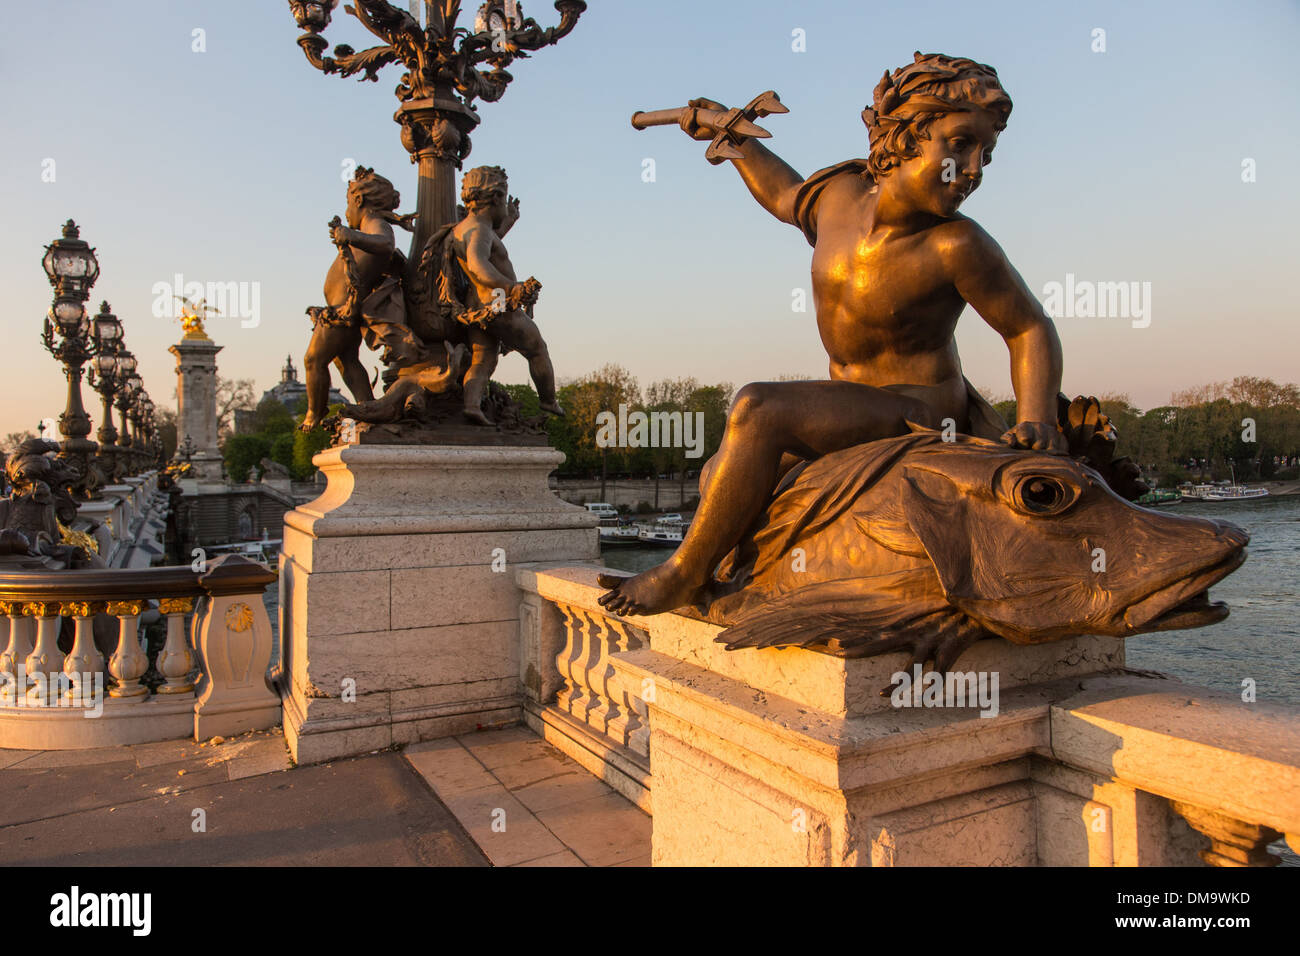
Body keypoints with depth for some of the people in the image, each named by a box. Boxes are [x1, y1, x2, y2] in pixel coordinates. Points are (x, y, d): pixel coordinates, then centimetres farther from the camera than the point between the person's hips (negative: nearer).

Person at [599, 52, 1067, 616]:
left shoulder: (957, 245, -20)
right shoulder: (842, 193, -4)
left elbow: (1032, 328, -9)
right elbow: (787, 198, 19)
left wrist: (1037, 418, -24)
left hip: (915, 415, -7)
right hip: (851, 406, 7)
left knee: (758, 409, -28)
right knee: (719, 482, 5)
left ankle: (684, 573, -15)